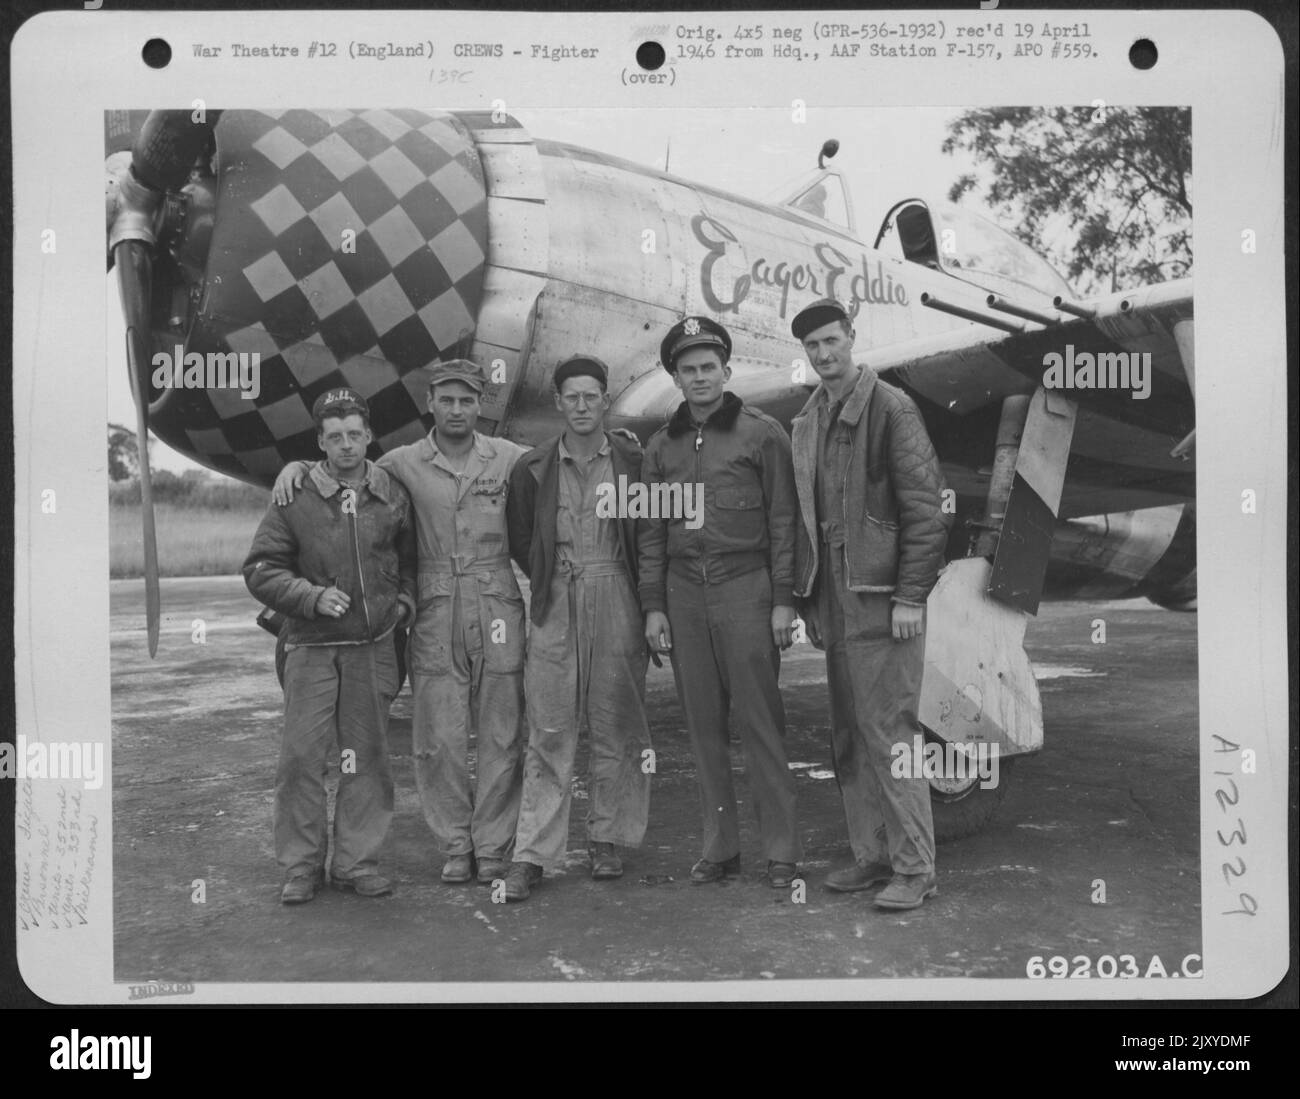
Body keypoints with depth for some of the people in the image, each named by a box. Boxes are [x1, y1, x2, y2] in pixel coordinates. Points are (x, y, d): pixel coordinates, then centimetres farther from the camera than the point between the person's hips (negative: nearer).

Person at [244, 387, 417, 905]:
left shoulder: (393, 497, 5)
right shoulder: (295, 499, -3)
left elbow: (411, 561, 19)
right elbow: (260, 570, -1)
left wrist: (404, 602, 4)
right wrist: (312, 597, -13)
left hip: (373, 647, 2)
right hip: (312, 647, -2)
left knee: (367, 756, 7)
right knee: (301, 755, -2)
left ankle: (357, 861, 19)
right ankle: (301, 866, 12)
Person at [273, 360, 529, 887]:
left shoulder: (509, 458, 5)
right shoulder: (403, 464, 5)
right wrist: (295, 466, 0)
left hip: (497, 610, 0)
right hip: (434, 612, 0)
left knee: (500, 735, 3)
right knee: (438, 739, 2)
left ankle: (493, 846, 15)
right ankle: (454, 846, 17)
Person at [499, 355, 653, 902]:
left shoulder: (633, 462, 3)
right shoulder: (533, 468, 5)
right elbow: (519, 541, 14)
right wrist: (555, 582, 9)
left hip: (618, 604, 0)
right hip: (554, 608, 0)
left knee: (616, 728, 5)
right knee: (549, 733, -1)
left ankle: (606, 840, 18)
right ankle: (532, 853, 3)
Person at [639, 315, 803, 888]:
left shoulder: (762, 433, 2)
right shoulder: (662, 445, 14)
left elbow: (782, 520, -1)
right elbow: (651, 533, 15)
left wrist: (783, 601, -6)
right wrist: (653, 606, 8)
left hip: (745, 588, -4)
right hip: (684, 593, 4)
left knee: (760, 722, -4)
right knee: (703, 724, 6)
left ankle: (781, 849, 4)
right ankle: (719, 845, 15)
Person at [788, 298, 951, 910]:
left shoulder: (890, 408, -6)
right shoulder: (804, 424, 15)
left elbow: (927, 508, -10)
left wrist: (910, 597, -14)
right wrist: (807, 600, 13)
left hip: (882, 600, -7)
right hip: (834, 602, 7)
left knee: (889, 734, -5)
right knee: (849, 740, 10)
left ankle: (914, 868, 4)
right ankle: (871, 855, 21)